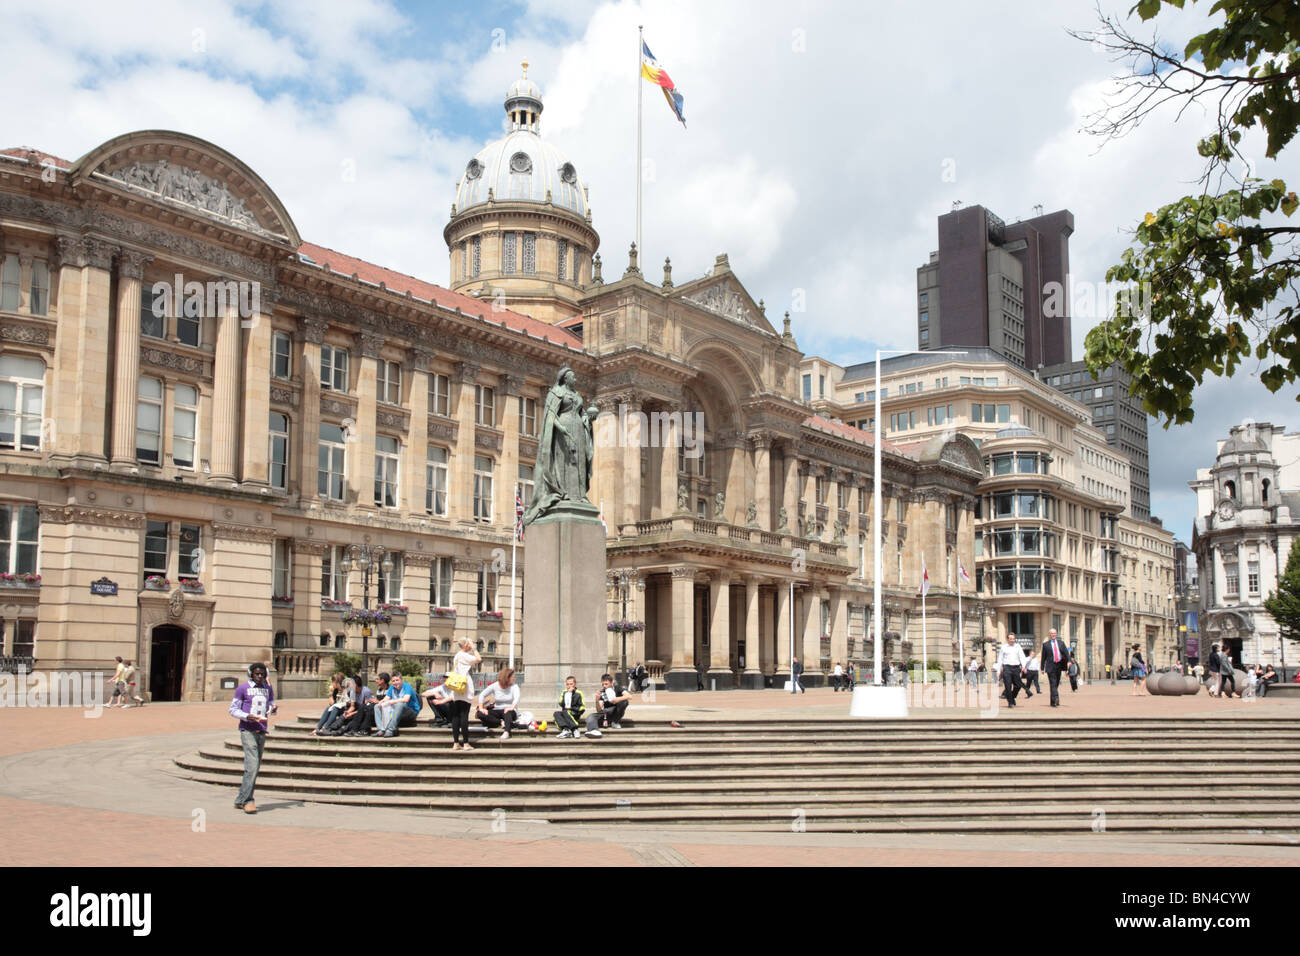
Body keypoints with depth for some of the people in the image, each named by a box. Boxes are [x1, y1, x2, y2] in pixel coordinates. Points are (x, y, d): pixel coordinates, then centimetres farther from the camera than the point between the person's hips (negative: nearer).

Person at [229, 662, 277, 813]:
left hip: (262, 731, 6)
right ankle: (247, 800, -15)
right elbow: (233, 709, 0)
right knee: (252, 765, -18)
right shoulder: (242, 688, 0)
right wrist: (247, 716, -17)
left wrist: (273, 709, -5)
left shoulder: (268, 689, 13)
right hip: (247, 731, -6)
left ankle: (240, 801, 17)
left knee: (255, 768, 8)